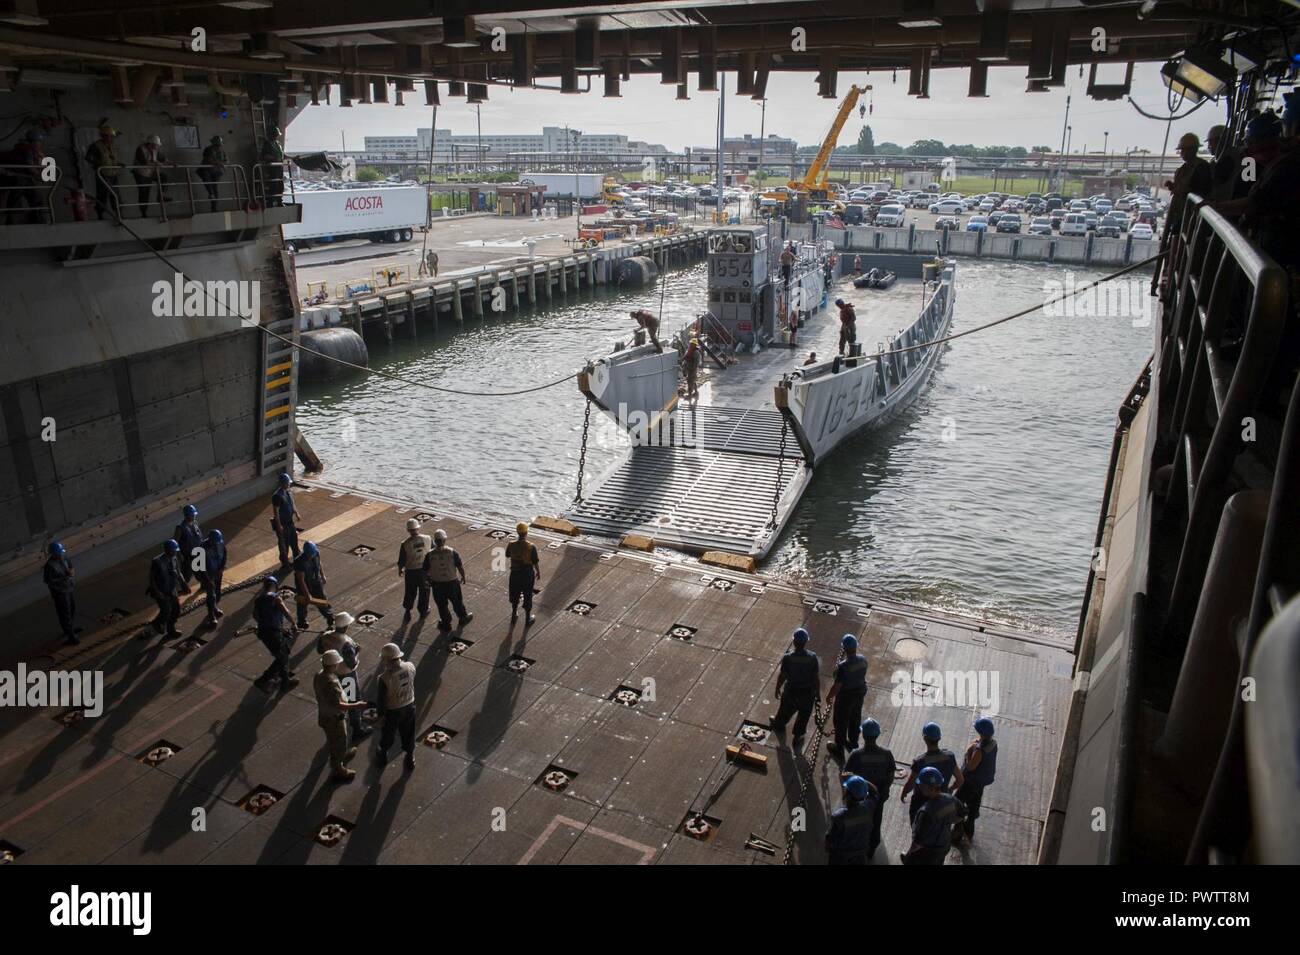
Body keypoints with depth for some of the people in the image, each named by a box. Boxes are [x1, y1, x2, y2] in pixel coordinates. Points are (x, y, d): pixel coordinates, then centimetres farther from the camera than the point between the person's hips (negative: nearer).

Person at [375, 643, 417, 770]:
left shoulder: (385, 678, -33)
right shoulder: (410, 667, -21)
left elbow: (382, 699, -20)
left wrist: (380, 714, -2)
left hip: (392, 711, -3)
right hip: (409, 706, 3)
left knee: (387, 735, 26)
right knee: (408, 735, 25)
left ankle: (383, 756, 52)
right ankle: (410, 759, 43)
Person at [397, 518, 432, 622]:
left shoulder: (405, 544, -19)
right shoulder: (428, 539, -13)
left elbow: (401, 561, -10)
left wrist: (400, 570, 10)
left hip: (411, 571, -1)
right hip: (425, 570, 1)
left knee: (410, 592, 18)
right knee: (424, 591, 20)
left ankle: (407, 612, 29)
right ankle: (423, 611, 33)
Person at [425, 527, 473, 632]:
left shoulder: (429, 555, -16)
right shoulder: (452, 552, -18)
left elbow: (425, 571, -7)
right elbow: (460, 566, -9)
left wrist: (428, 580, 12)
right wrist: (463, 577, 9)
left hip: (437, 584, 0)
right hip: (452, 582, 0)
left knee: (442, 605, 18)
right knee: (457, 601, 22)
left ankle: (446, 624, 32)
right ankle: (463, 618, 43)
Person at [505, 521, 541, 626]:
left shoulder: (511, 545, -16)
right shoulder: (531, 547, -24)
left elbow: (507, 555, 5)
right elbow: (535, 562, -15)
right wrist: (538, 572, 3)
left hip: (515, 573, 3)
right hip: (528, 574, -3)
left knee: (515, 594, 23)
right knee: (527, 596, 15)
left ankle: (514, 616, 41)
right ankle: (528, 619, 28)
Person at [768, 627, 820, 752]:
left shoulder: (788, 657, -24)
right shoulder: (812, 658, -21)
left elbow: (782, 676, -13)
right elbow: (817, 678, -12)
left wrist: (777, 688, 5)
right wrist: (818, 693, 3)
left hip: (791, 691, 1)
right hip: (808, 692, -1)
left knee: (786, 710, 28)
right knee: (803, 715, 21)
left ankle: (778, 725, 55)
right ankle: (798, 737, 35)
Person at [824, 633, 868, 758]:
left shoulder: (843, 666, -33)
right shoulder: (863, 659, -15)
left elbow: (837, 685, -24)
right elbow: (862, 674, 3)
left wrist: (829, 696, -7)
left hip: (846, 696, -6)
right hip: (860, 692, 6)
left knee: (841, 721, 15)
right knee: (855, 718, 26)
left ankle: (839, 747, 32)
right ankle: (853, 742, 47)